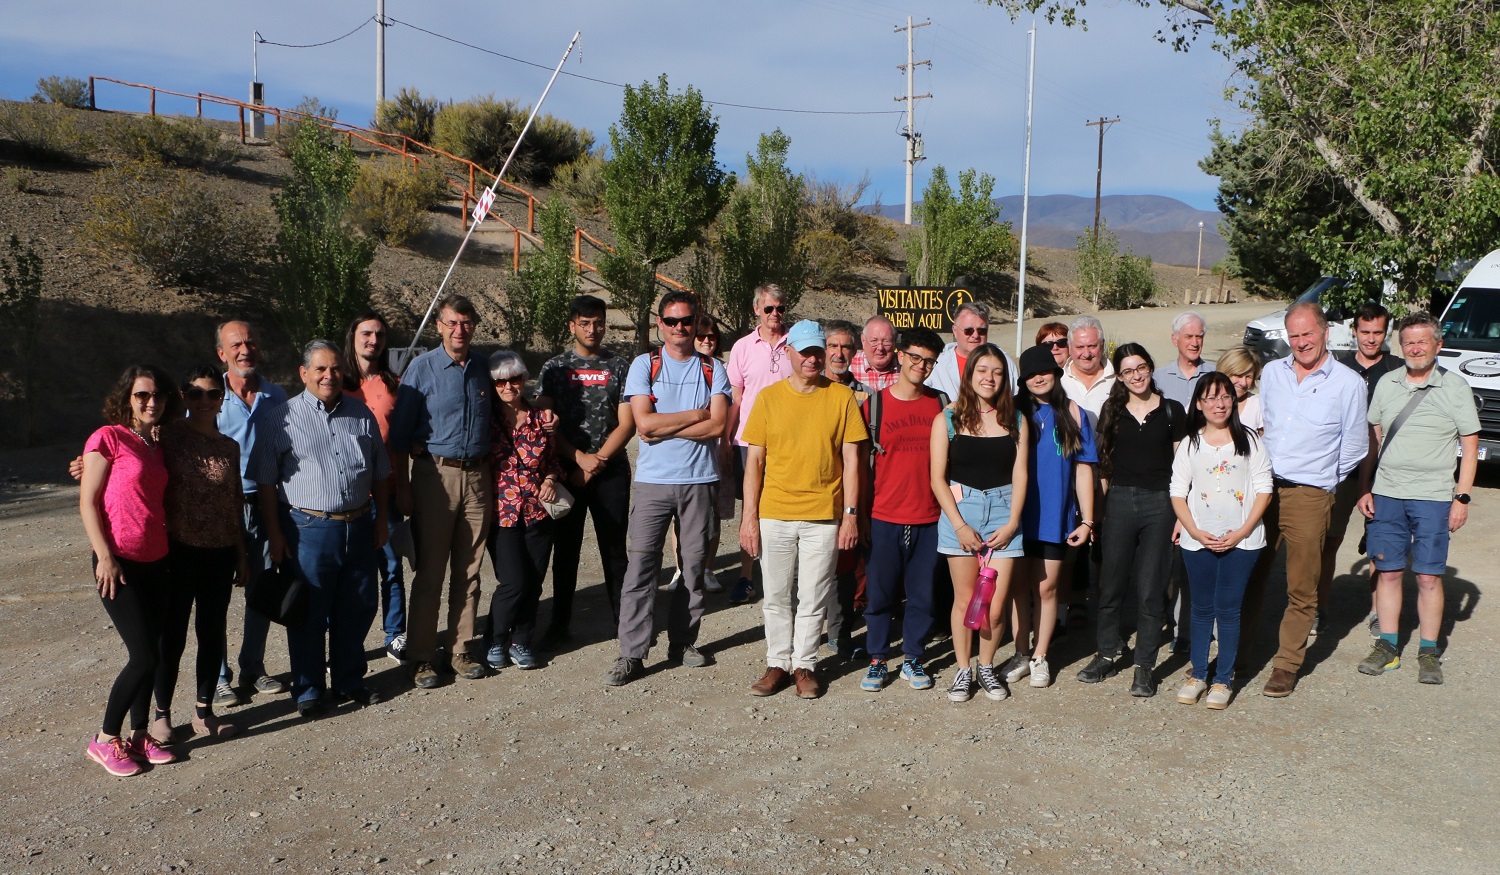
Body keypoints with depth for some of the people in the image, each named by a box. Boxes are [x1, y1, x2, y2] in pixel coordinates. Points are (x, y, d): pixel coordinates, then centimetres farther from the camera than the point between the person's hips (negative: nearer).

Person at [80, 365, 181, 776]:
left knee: (152, 653, 9)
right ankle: (105, 740, 9)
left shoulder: (156, 447, 13)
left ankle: (139, 735, 21)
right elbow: (87, 502, -10)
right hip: (119, 563, -7)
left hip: (156, 562, 7)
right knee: (144, 656, -8)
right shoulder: (109, 438, -8)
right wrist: (105, 556, -14)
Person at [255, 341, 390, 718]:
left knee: (358, 609, 12)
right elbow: (266, 480, -4)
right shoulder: (285, 418, -3)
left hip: (358, 527, 4)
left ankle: (349, 681, 28)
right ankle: (309, 691, 18)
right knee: (309, 615, 4)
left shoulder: (362, 414, 9)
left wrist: (381, 517, 13)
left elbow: (380, 471, 16)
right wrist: (274, 532, -7)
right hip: (309, 528, -4)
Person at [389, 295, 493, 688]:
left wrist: (492, 480, 13)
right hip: (435, 474, -4)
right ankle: (422, 657, 7)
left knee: (468, 571, 8)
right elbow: (400, 433, -2)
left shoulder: (484, 369, 9)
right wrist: (402, 487, -7)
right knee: (429, 571, -1)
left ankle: (460, 648, 18)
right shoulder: (422, 368, -2)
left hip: (477, 476, 4)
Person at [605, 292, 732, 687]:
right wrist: (696, 414, -6)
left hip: (700, 480, 1)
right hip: (653, 480, -1)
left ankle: (683, 641, 22)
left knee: (694, 565, 7)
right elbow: (643, 422, -10)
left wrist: (663, 428, -12)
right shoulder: (644, 365, 4)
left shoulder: (712, 369, 6)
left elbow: (717, 426, -8)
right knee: (641, 565, -5)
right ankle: (631, 654, 0)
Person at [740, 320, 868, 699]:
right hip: (774, 515, 1)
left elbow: (851, 460, 1)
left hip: (824, 517, -1)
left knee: (813, 599, 7)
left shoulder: (841, 397, 0)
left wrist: (851, 514, -4)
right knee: (776, 597, 10)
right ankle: (778, 663, 24)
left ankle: (804, 665, 22)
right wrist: (749, 516, -2)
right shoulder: (769, 397, 2)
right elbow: (754, 460, 3)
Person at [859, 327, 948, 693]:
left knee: (923, 594, 9)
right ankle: (878, 659, 21)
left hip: (929, 518, 2)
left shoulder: (940, 404, 6)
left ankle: (913, 659, 24)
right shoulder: (874, 403, -1)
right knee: (879, 593, 6)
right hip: (884, 517, -2)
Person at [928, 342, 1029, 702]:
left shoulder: (1015, 421, 8)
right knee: (964, 599, 4)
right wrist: (960, 526, -8)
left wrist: (1012, 523, -4)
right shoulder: (947, 420, 0)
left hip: (1003, 512, 1)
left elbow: (1020, 475, 5)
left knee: (996, 604, 0)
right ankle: (963, 670, 19)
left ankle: (986, 667, 20)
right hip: (959, 510, -1)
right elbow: (937, 478, -3)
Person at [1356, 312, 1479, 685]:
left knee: (1429, 576, 1)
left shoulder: (1455, 389, 0)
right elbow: (1371, 440, 13)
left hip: (1433, 497, -2)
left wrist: (1462, 498, -5)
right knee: (1388, 571, 6)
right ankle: (1387, 647, 16)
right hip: (1386, 494, 3)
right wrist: (1364, 489, 7)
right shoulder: (1386, 384, 8)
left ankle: (1429, 653, 12)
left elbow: (1470, 448, 2)